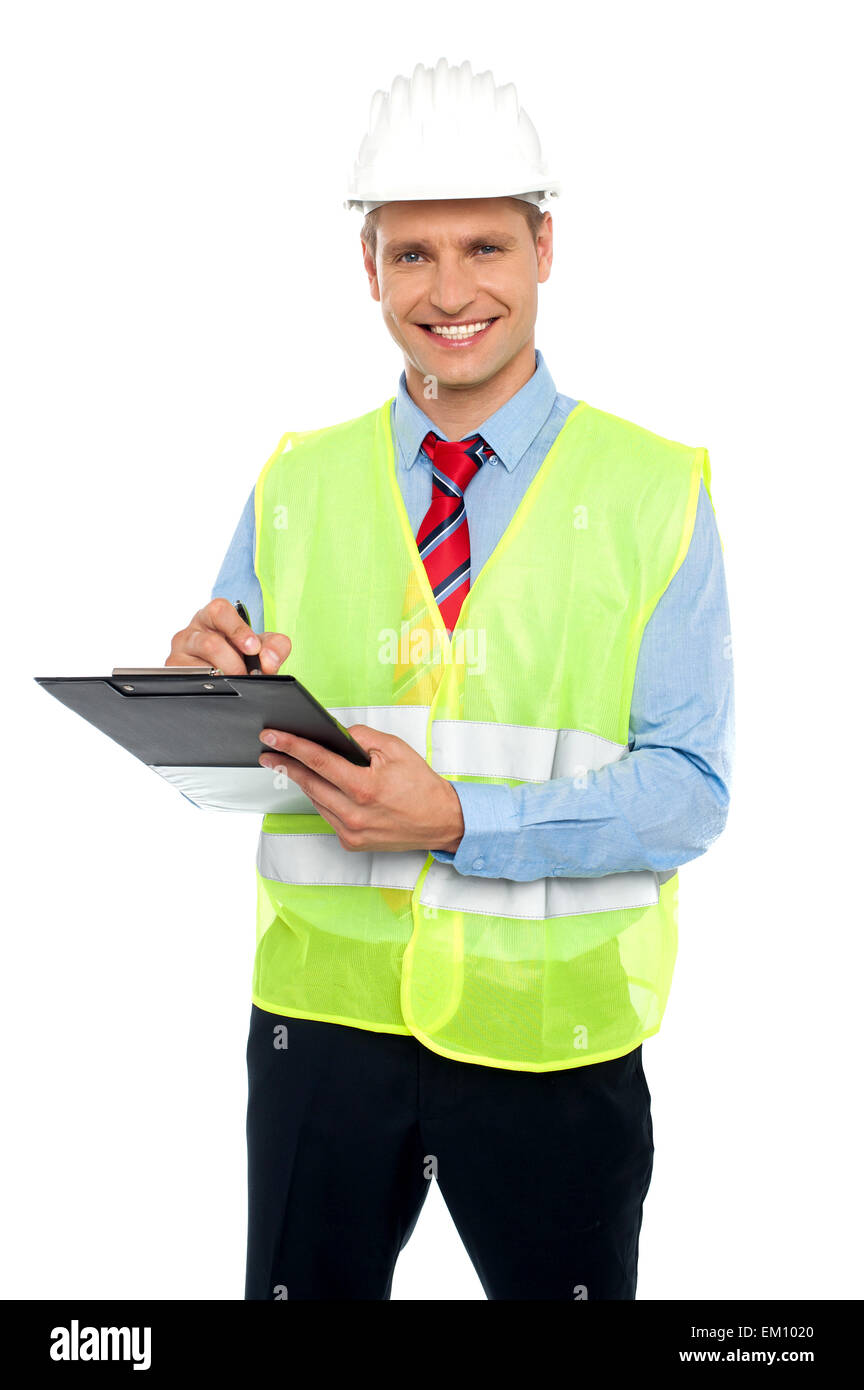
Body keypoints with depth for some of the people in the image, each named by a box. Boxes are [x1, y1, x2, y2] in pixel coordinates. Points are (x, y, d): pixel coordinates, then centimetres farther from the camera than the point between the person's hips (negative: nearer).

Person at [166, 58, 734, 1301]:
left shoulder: (656, 493, -5)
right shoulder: (295, 486, 4)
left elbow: (689, 790, -10)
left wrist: (460, 822, -23)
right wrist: (198, 688, -17)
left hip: (550, 1031, -2)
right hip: (323, 1014, 2)